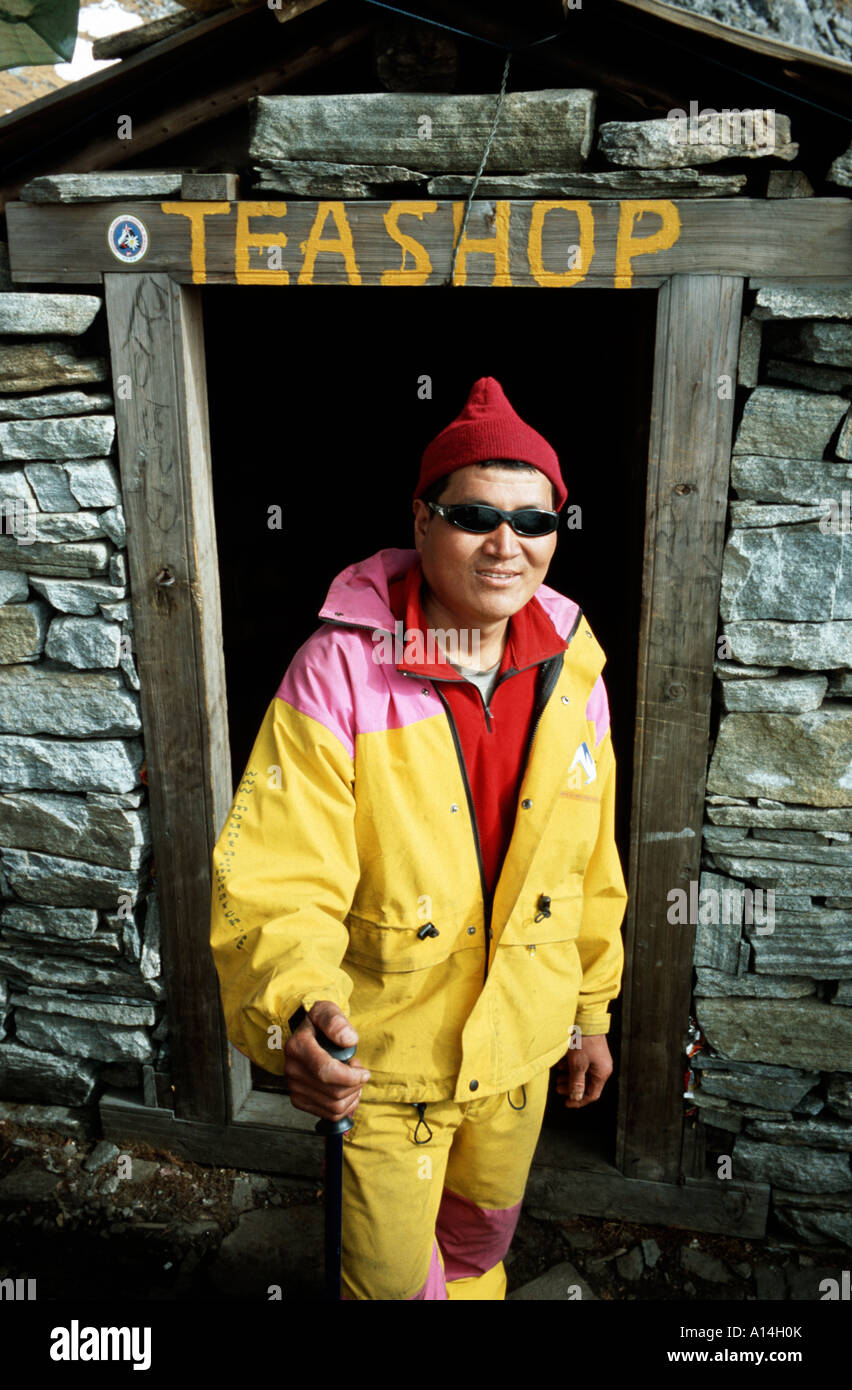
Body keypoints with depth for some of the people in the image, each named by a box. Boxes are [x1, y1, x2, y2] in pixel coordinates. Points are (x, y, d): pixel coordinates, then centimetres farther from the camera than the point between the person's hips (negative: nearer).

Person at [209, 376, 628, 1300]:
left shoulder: (571, 672, -8)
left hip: (519, 1046, 5)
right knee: (392, 1273, 16)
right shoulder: (339, 672, -23)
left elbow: (592, 870, 3)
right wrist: (294, 1009, -43)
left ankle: (471, 1285, 64)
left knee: (484, 1228, 30)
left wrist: (590, 1011, 10)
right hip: (382, 1055, -4)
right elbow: (276, 880, -25)